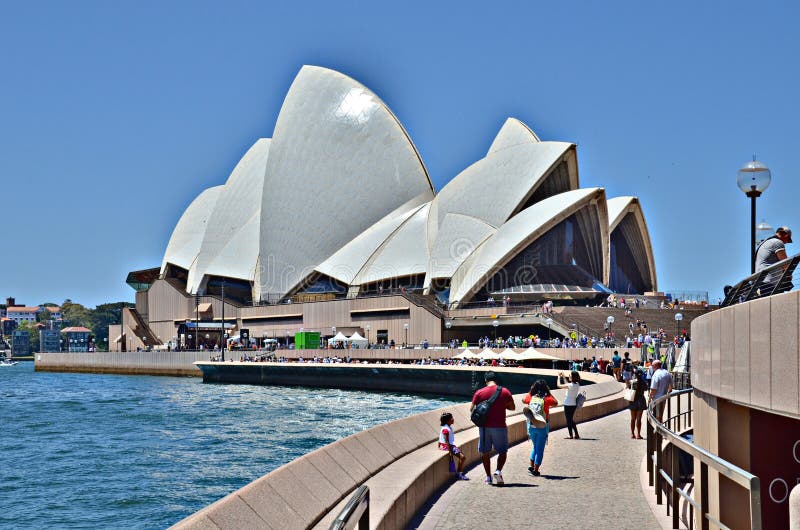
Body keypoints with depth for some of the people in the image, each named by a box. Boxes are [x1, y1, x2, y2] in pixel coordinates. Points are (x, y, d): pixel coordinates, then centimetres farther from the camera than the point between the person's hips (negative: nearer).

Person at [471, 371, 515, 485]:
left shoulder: (479, 393, -2)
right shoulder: (505, 392, -2)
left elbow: (472, 409, 0)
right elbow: (512, 407, 4)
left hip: (484, 427, 1)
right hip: (500, 427, -1)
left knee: (485, 453, 12)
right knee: (502, 451, 11)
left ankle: (488, 477, 12)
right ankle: (498, 471, -11)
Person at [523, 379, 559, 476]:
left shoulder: (530, 397, -2)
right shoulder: (546, 398, -9)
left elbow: (523, 400, 19)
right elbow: (556, 403, 10)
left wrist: (531, 391, 17)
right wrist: (549, 393, 11)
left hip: (531, 426, 3)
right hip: (542, 427, -3)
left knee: (535, 446, 23)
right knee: (540, 448, 6)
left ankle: (531, 466, 16)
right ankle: (535, 470, 6)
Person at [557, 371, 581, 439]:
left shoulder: (571, 385, -23)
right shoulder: (577, 385, 2)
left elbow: (559, 385, -16)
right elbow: (567, 385, 20)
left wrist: (559, 377, -3)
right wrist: (563, 377, 21)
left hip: (568, 405, -8)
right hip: (573, 404, 8)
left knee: (569, 420, 3)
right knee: (571, 420, 19)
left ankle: (571, 435, 8)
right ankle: (576, 435, 19)